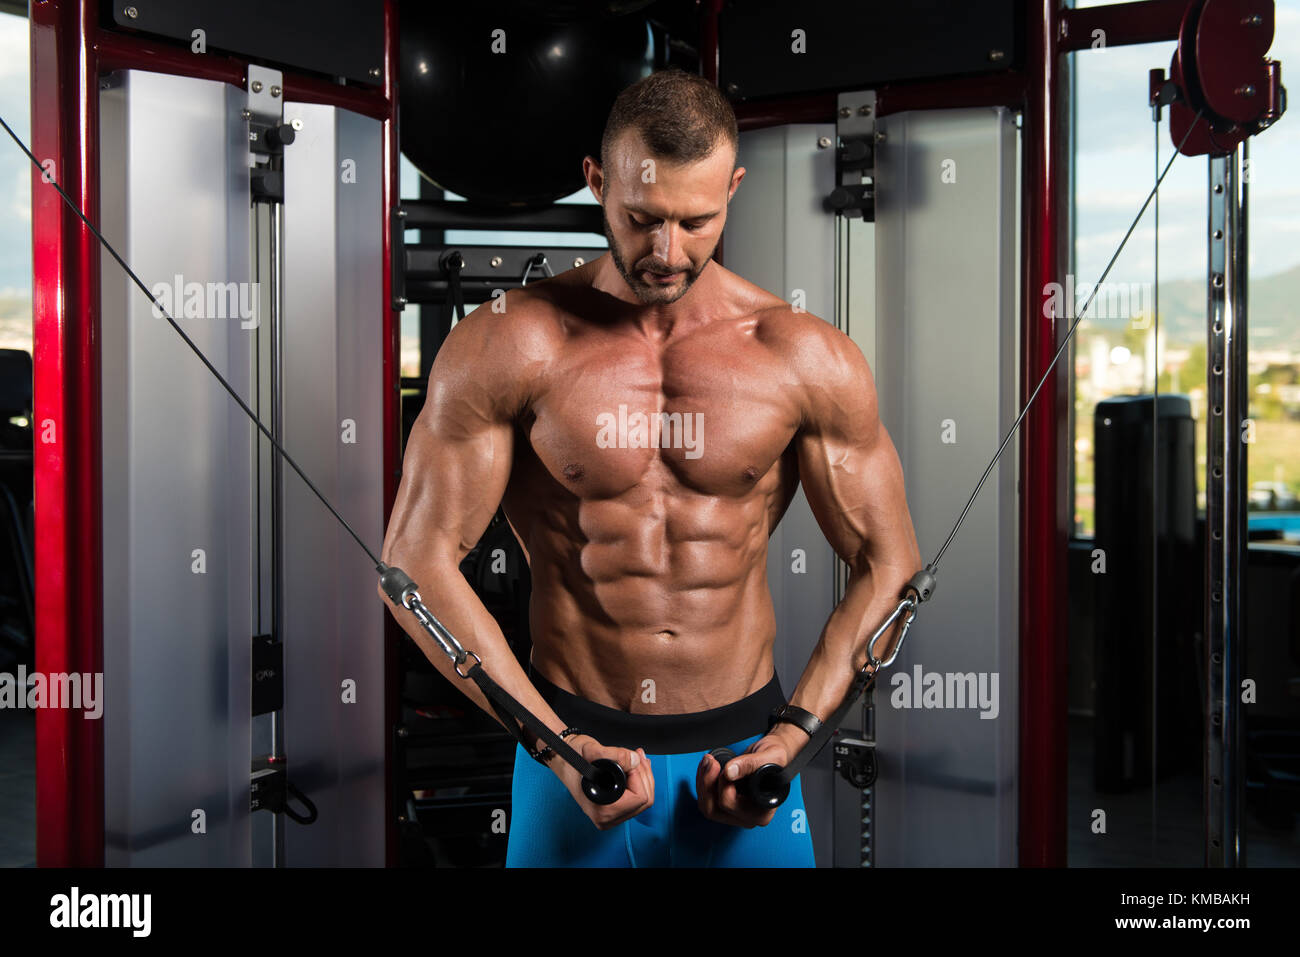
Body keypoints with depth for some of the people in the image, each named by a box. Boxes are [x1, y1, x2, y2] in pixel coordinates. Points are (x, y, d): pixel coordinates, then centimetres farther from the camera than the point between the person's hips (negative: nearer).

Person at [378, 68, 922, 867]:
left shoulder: (809, 361, -4)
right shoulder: (507, 346, -8)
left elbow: (888, 565, 3)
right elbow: (416, 560, -8)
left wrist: (792, 736, -7)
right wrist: (558, 747, -12)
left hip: (739, 753, 1)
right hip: (569, 747, -1)